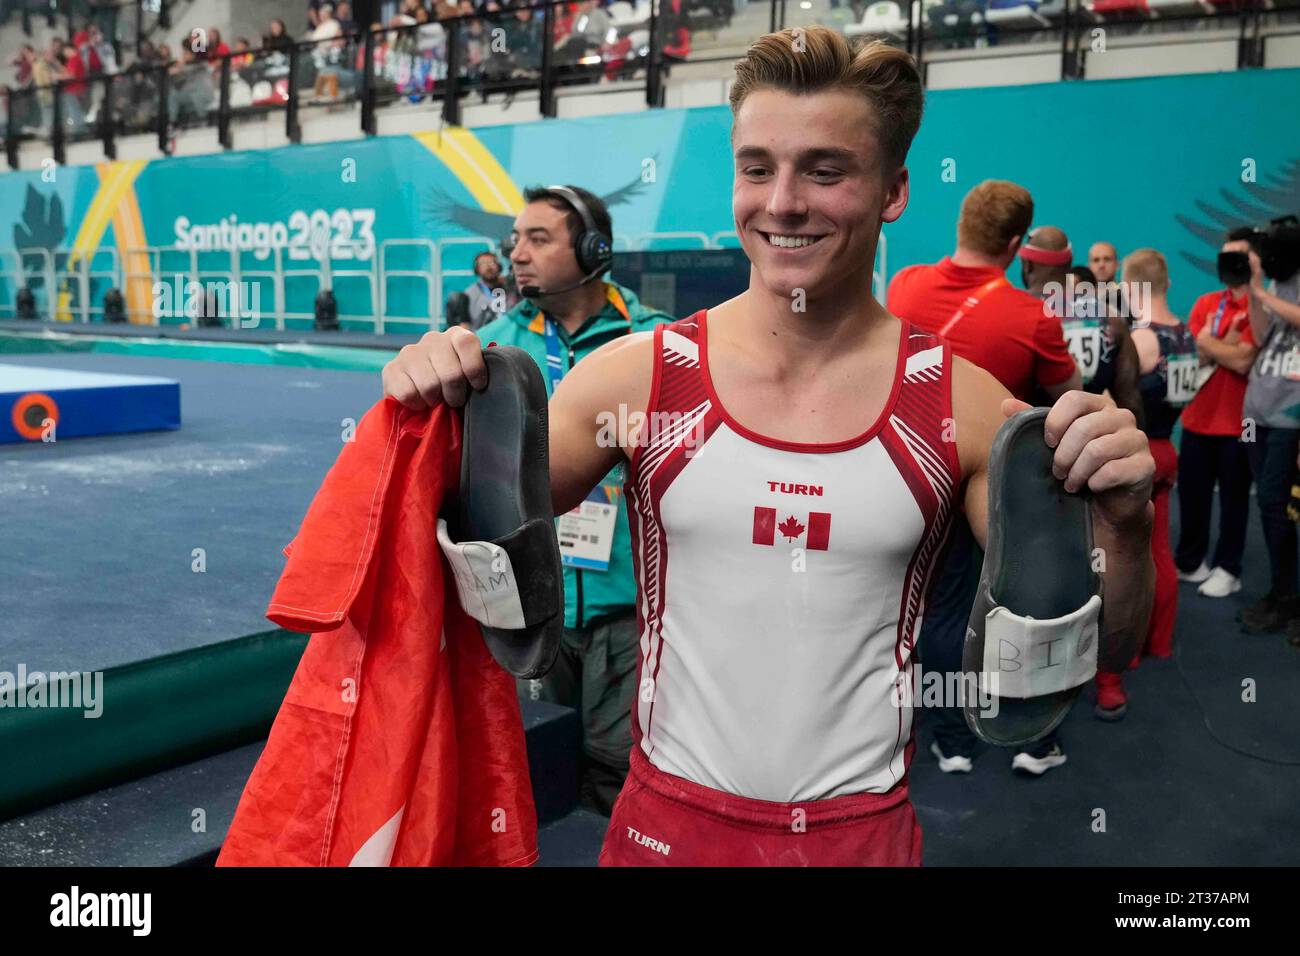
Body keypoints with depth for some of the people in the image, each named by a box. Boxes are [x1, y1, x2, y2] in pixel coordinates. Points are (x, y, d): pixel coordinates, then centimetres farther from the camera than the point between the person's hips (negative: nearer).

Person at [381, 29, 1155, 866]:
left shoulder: (963, 406, -11)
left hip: (862, 827, 1)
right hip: (669, 819, 0)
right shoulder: (638, 375, -11)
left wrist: (1123, 526, -25)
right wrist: (441, 420, -23)